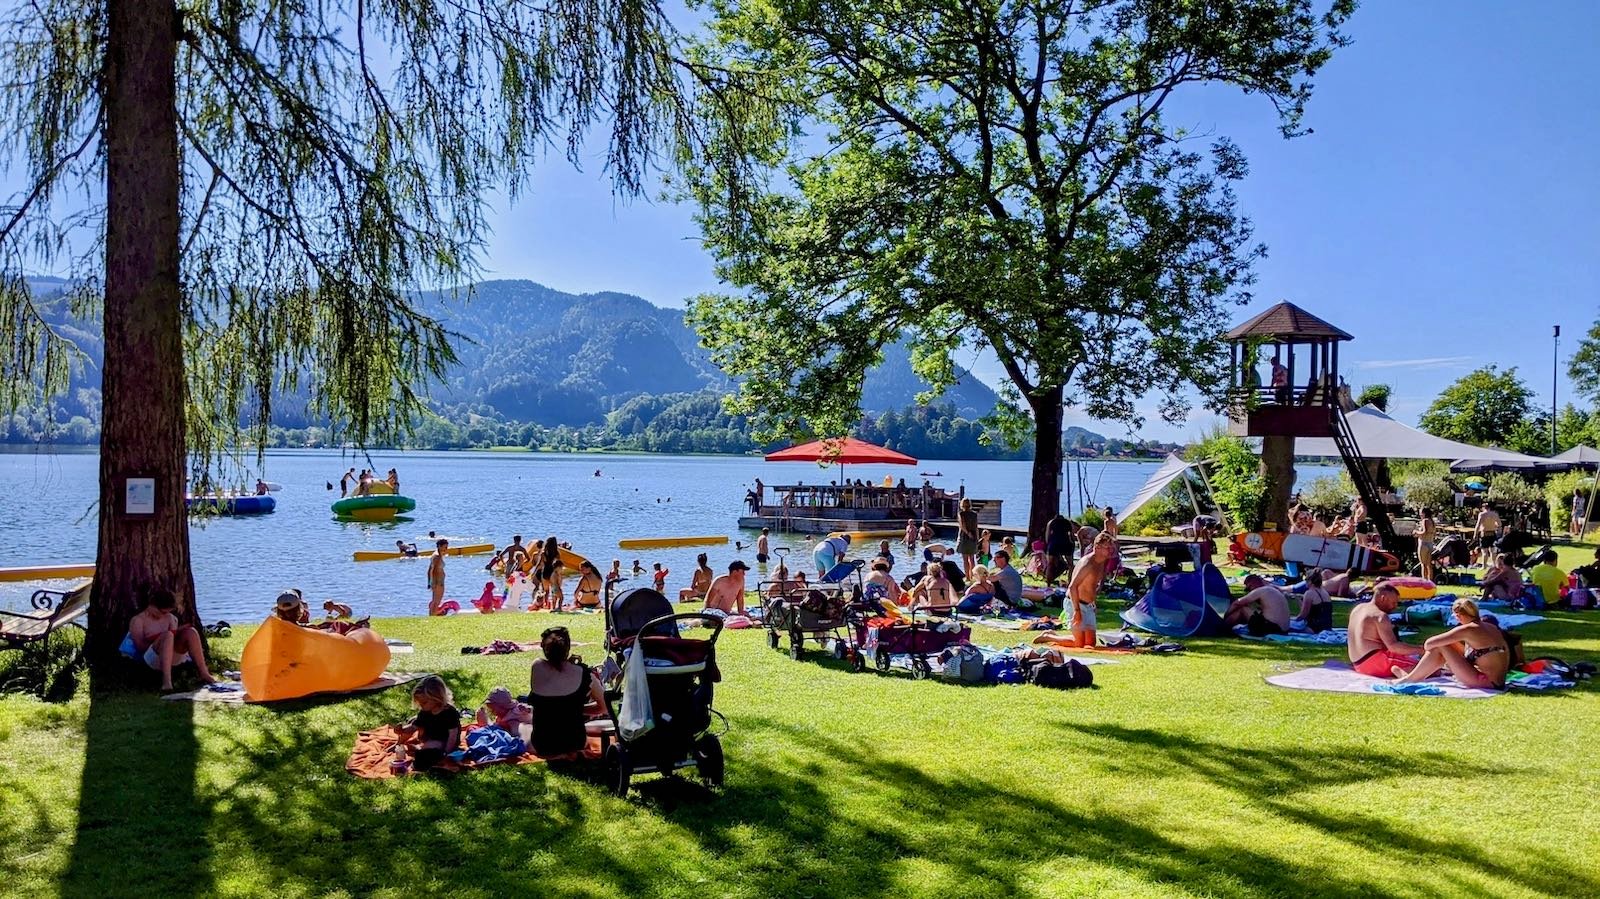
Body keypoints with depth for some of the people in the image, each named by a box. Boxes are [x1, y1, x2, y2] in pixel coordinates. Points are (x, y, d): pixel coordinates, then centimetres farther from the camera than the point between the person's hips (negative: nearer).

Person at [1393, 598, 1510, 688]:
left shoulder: (1467, 629, -15)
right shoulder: (1492, 627, 9)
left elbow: (1429, 643, -13)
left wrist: (1427, 648, 10)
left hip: (1486, 682, -9)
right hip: (1498, 682, 9)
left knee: (1440, 648, -6)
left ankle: (1410, 679, 5)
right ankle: (1416, 675, 21)